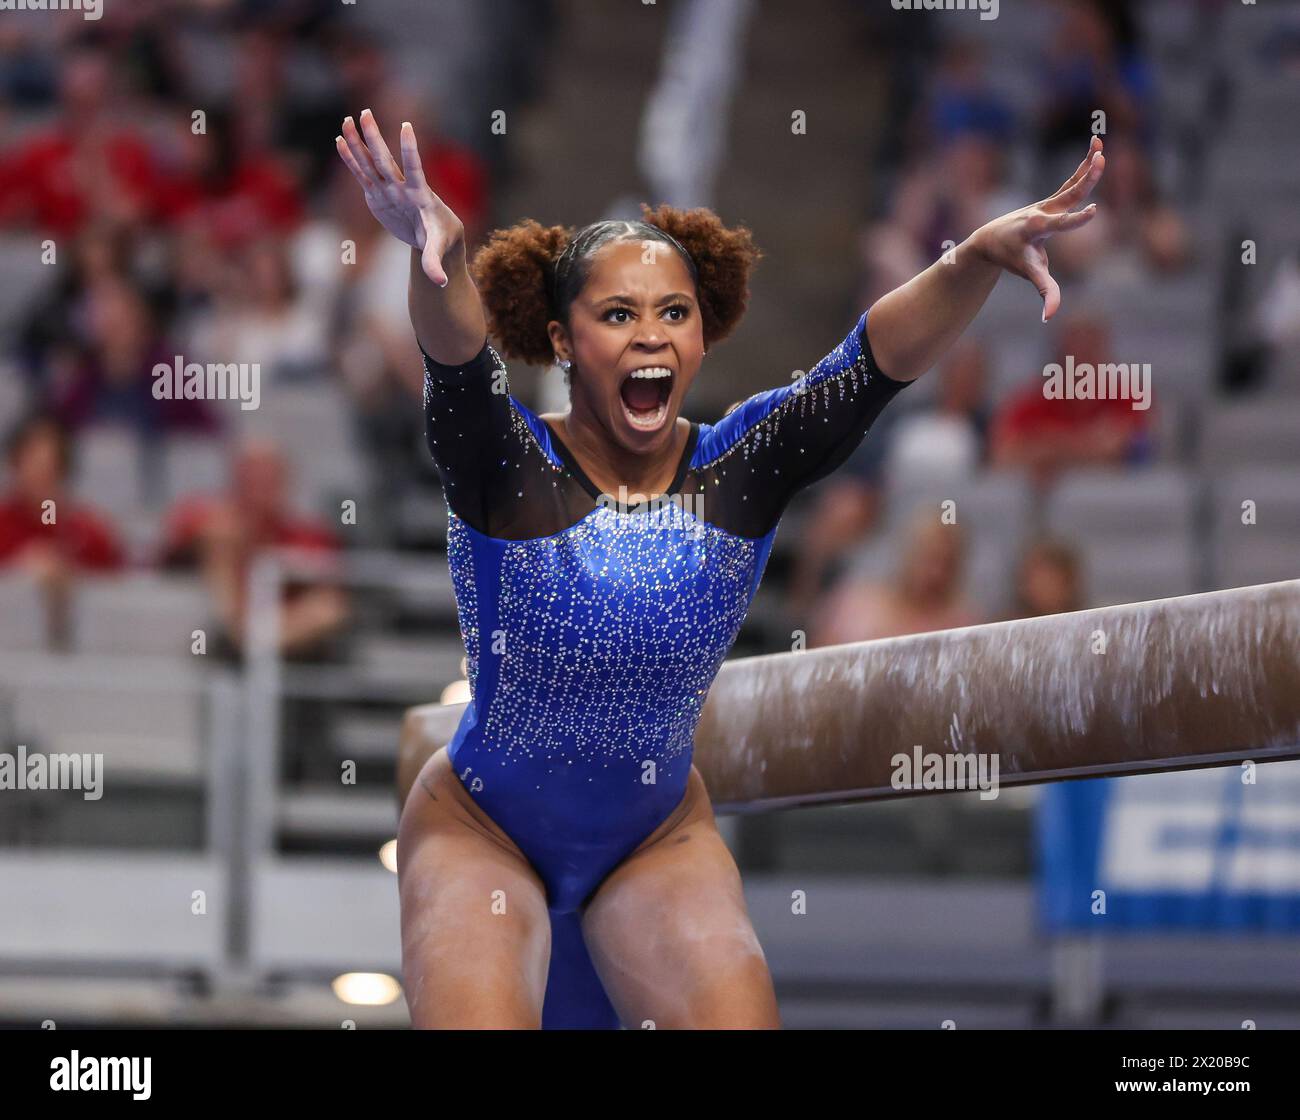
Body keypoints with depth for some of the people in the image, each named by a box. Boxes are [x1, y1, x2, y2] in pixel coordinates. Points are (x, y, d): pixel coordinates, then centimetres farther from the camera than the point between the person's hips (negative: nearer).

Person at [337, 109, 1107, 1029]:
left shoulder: (739, 468, -10)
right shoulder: (506, 465, -17)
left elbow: (875, 364, -25)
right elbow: (457, 364, -39)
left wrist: (979, 259, -44)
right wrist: (439, 252, -62)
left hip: (659, 836, 3)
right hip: (482, 827, -2)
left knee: (736, 1012, -19)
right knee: (477, 1019, -25)